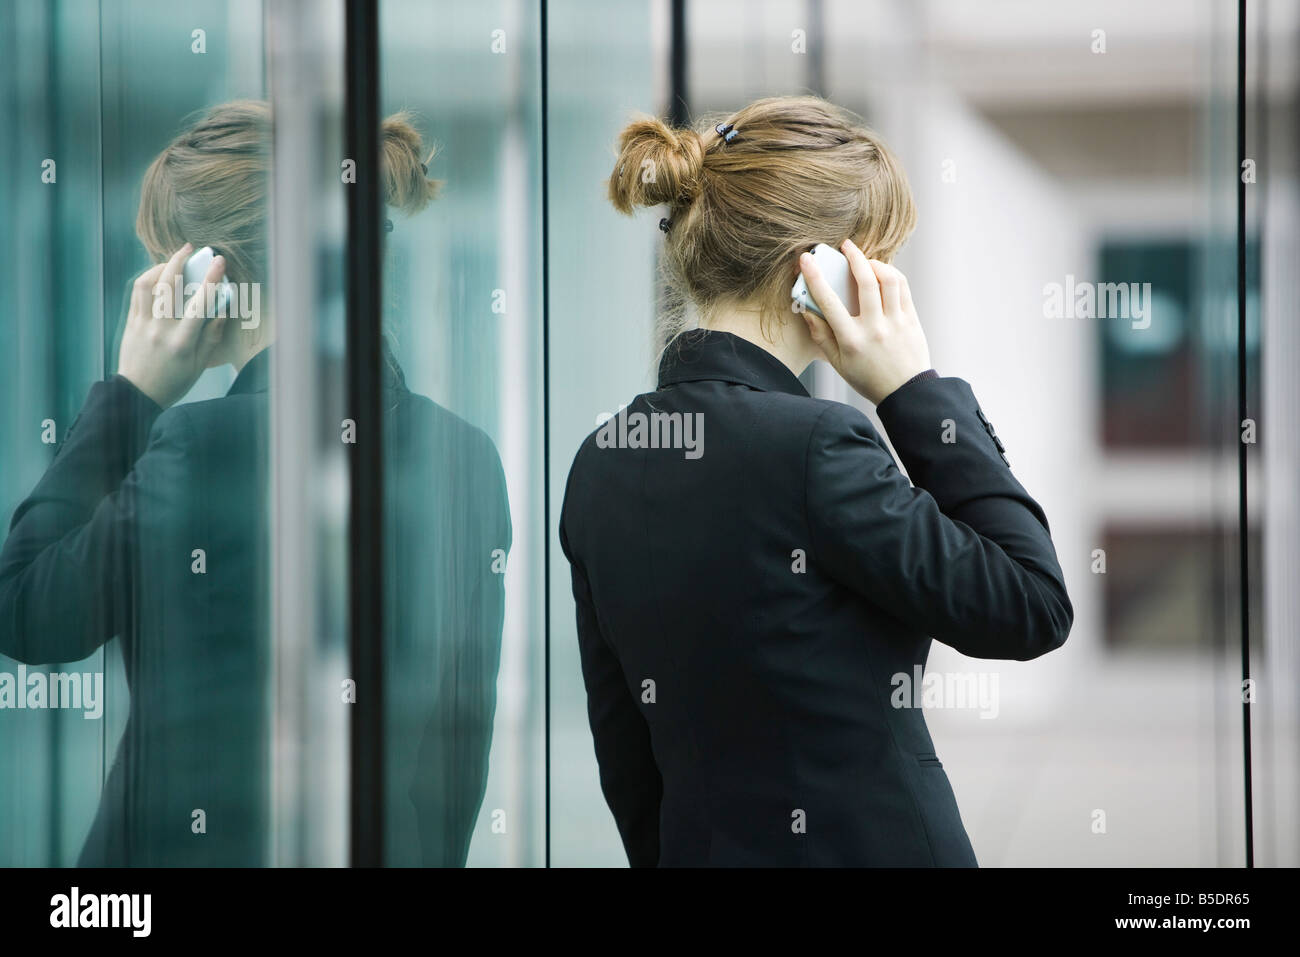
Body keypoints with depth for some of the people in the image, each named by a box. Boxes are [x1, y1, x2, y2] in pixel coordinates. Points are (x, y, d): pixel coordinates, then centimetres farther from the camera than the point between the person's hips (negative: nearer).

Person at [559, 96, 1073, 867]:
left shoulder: (603, 462, 4)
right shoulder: (811, 446, -19)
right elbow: (1033, 605, -11)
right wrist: (918, 392, -9)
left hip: (699, 844, 8)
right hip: (873, 845, -7)